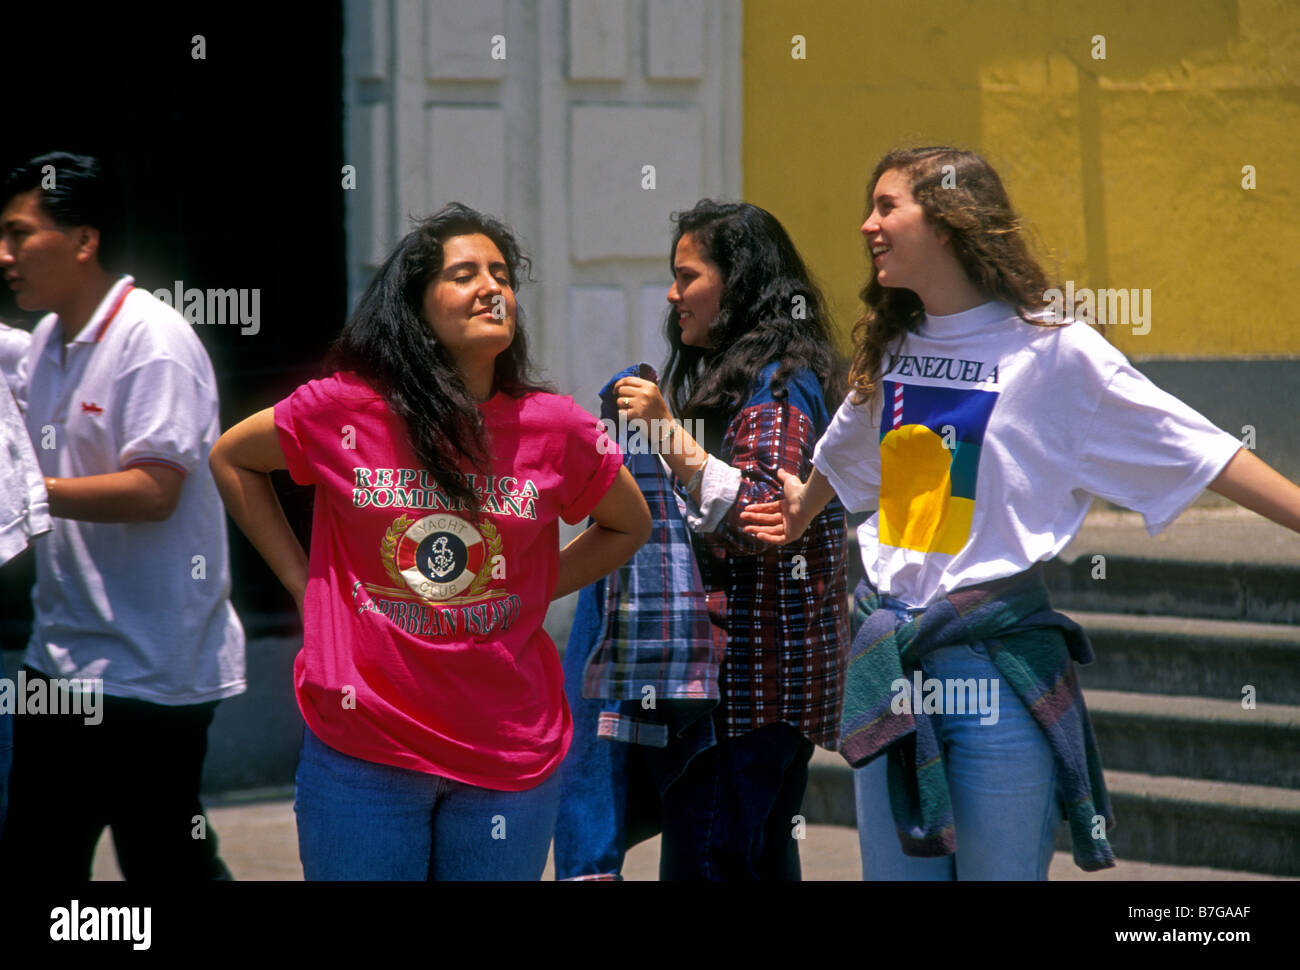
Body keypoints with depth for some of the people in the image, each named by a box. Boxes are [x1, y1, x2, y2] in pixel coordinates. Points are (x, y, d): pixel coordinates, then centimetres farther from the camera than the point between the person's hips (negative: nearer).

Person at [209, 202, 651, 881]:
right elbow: (231, 458, 13)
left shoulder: (556, 431, -1)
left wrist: (533, 593, 5)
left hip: (509, 755, 1)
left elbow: (628, 526, 17)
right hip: (362, 750, -1)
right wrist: (301, 581, 6)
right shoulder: (343, 412, -4)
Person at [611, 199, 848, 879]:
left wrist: (669, 434, -25)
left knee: (701, 855, -15)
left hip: (752, 663, -11)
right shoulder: (728, 372, 21)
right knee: (762, 852, 11)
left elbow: (766, 512, -23)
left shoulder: (777, 382, -10)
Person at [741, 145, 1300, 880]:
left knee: (1001, 869, -1)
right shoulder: (890, 352, 11)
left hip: (998, 656, -6)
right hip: (889, 649, 6)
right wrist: (802, 512, 51)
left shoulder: (1051, 350, -8)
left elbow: (1200, 451, -9)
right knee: (896, 868, 7)